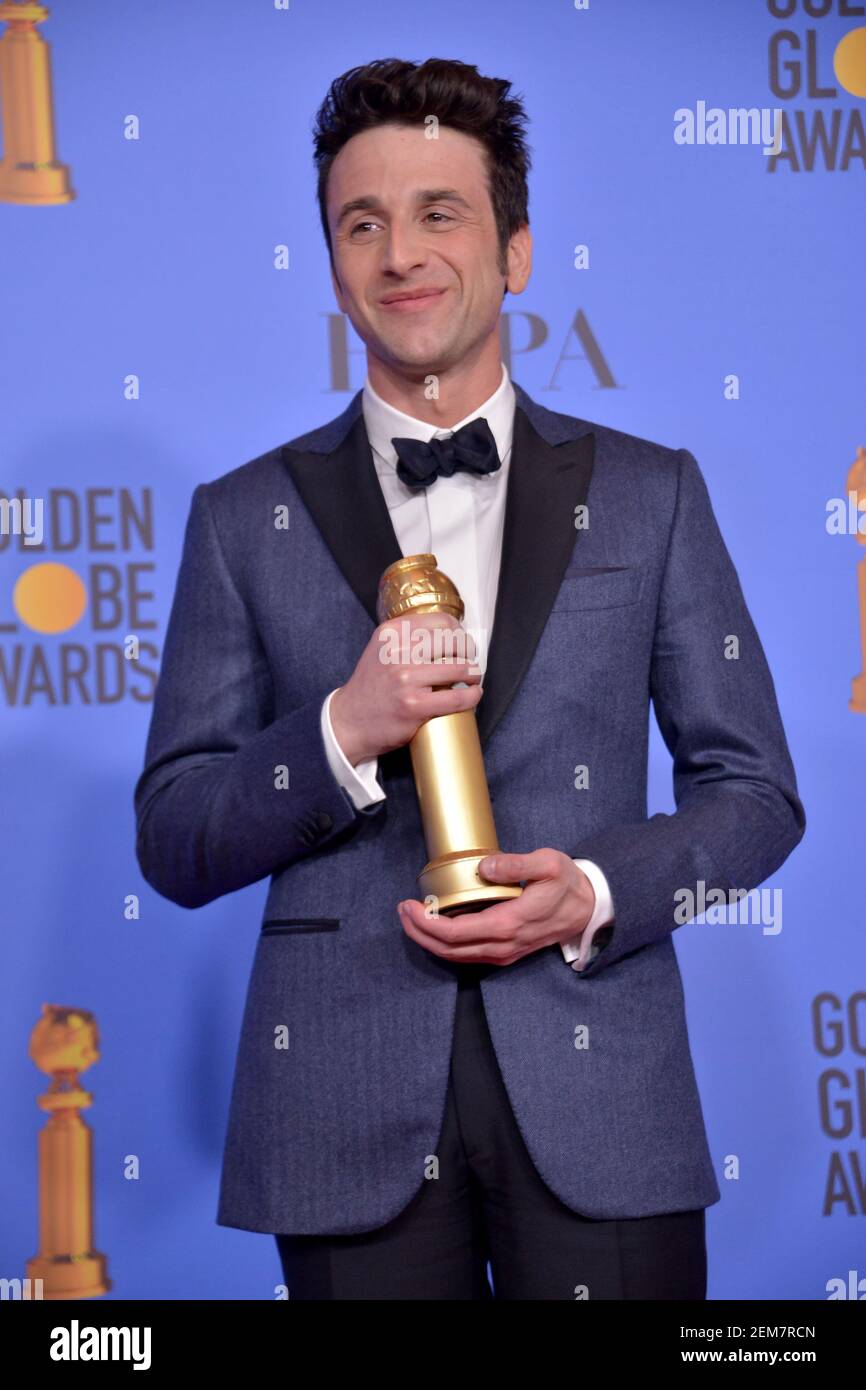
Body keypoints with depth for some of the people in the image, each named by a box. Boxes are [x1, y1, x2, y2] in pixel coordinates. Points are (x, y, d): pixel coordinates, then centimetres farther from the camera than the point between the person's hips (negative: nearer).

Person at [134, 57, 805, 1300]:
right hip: (352, 1112, 0)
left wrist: (598, 894, -9)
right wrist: (343, 733, -11)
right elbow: (173, 845, 6)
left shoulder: (650, 494, 8)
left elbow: (756, 790, 9)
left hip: (595, 1104, 0)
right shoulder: (245, 520, 8)